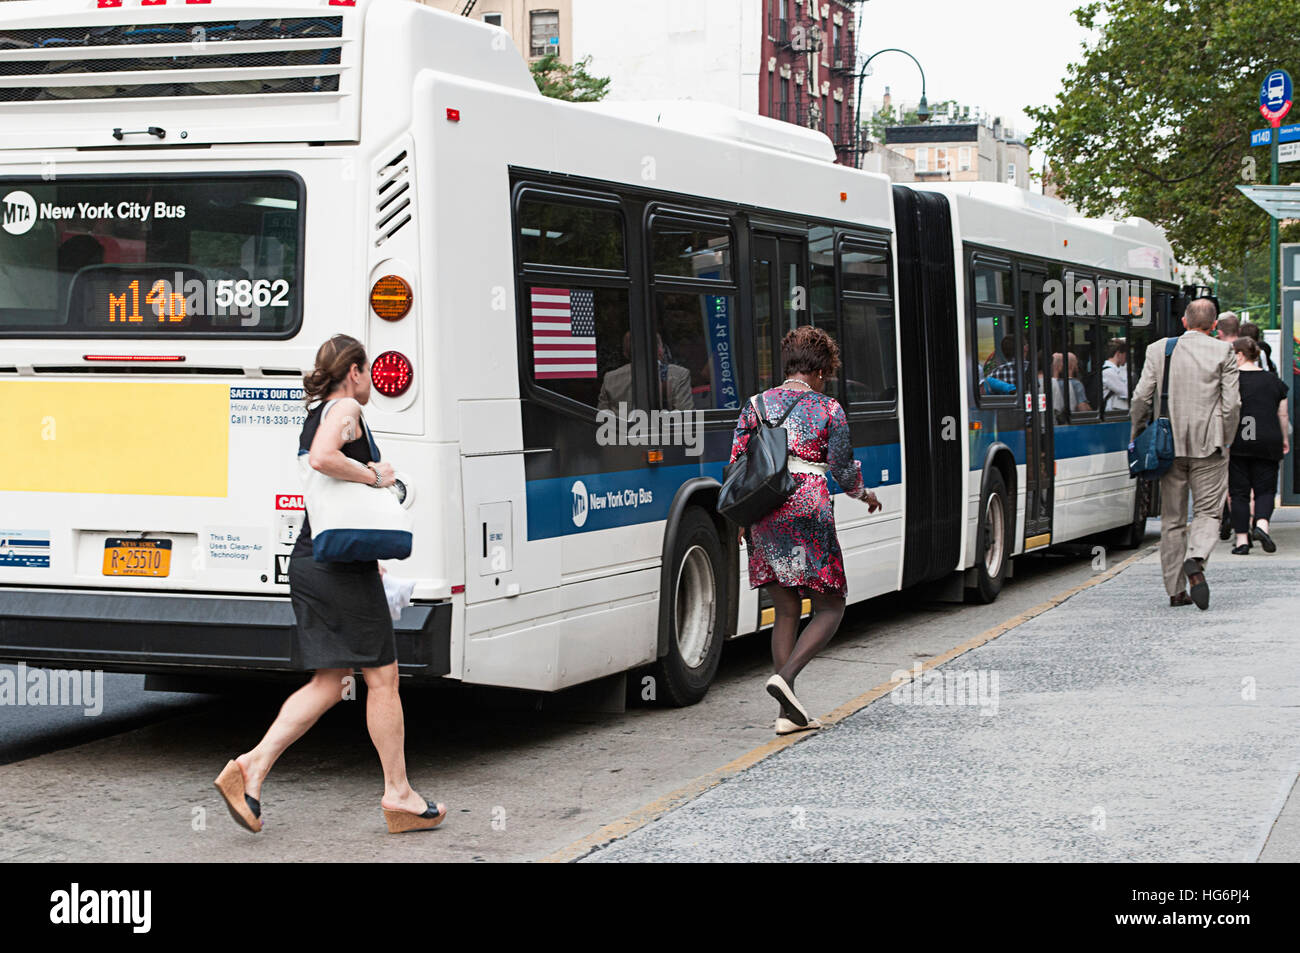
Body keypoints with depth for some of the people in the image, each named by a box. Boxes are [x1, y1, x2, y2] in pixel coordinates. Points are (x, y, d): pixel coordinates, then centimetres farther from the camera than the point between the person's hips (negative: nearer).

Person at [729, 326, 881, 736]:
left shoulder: (757, 405, 7)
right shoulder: (829, 410, -2)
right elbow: (844, 471, 2)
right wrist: (864, 494, 23)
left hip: (764, 517, 5)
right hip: (808, 513, -5)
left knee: (786, 611, 10)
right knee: (830, 607, 7)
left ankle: (788, 712, 6)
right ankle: (785, 675, -16)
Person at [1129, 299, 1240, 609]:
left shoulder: (1157, 350, 3)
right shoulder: (1223, 353, -2)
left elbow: (1141, 397, 0)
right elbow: (1232, 403, -4)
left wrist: (1137, 436, 12)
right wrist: (1226, 440, 9)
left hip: (1169, 445, 2)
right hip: (1208, 445, -2)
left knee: (1172, 517, 9)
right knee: (1207, 511, 6)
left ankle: (1176, 590, 11)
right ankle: (1195, 560, -23)